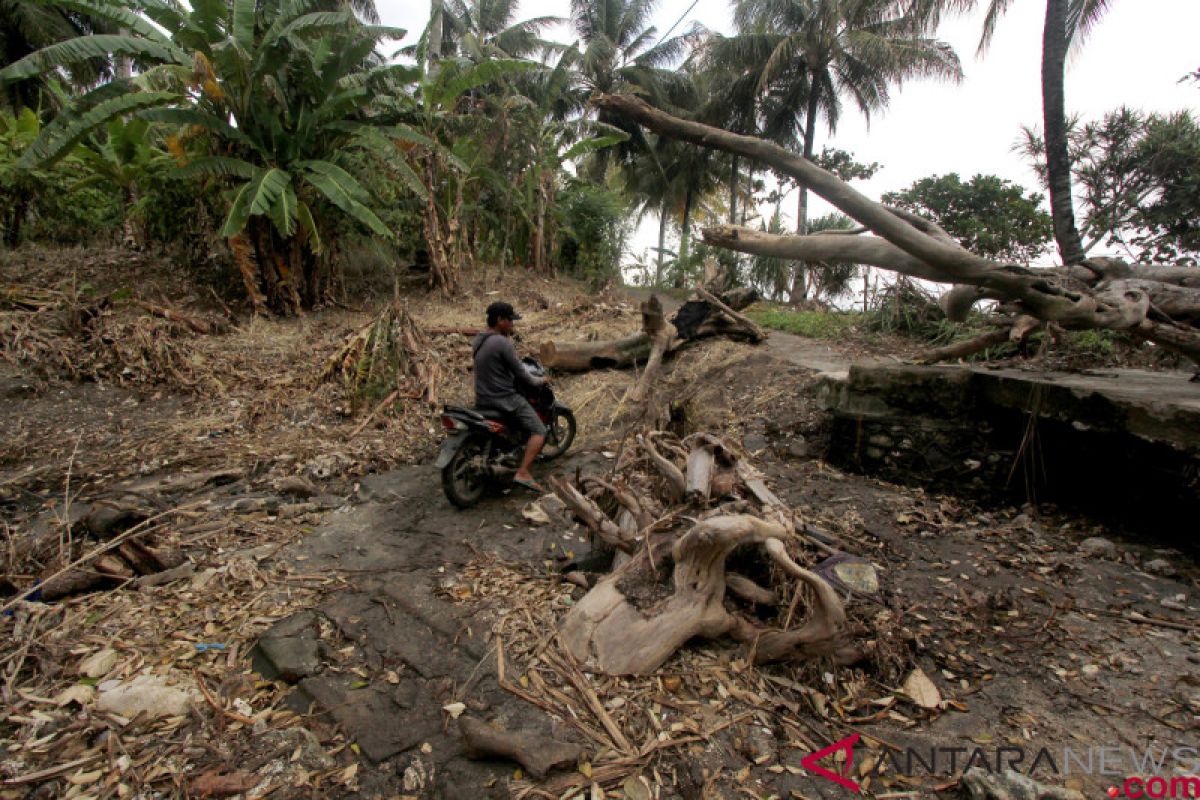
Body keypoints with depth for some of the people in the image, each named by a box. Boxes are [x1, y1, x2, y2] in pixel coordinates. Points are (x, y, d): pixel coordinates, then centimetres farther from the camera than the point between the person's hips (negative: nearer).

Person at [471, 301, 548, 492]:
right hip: (504, 399, -9)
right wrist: (539, 381, 3)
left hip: (482, 398, 9)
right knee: (539, 431, -5)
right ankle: (523, 473, -15)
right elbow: (520, 375, -15)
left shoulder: (478, 340, 8)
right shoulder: (503, 343, -20)